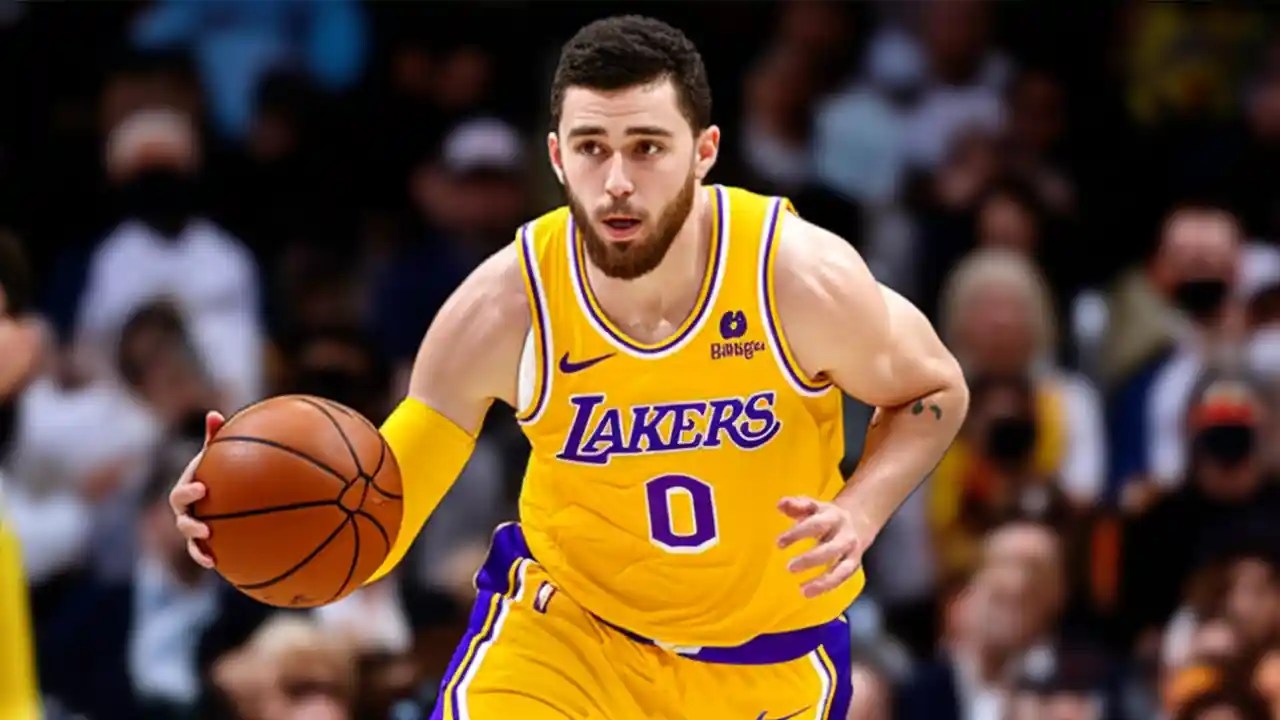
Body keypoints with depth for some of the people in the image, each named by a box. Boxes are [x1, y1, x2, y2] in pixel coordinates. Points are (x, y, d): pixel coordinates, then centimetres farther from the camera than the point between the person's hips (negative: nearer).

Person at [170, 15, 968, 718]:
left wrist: (860, 511, -25)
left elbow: (934, 393, -5)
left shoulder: (801, 276, -25)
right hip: (565, 616, -1)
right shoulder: (502, 309, -24)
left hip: (769, 655, 1)